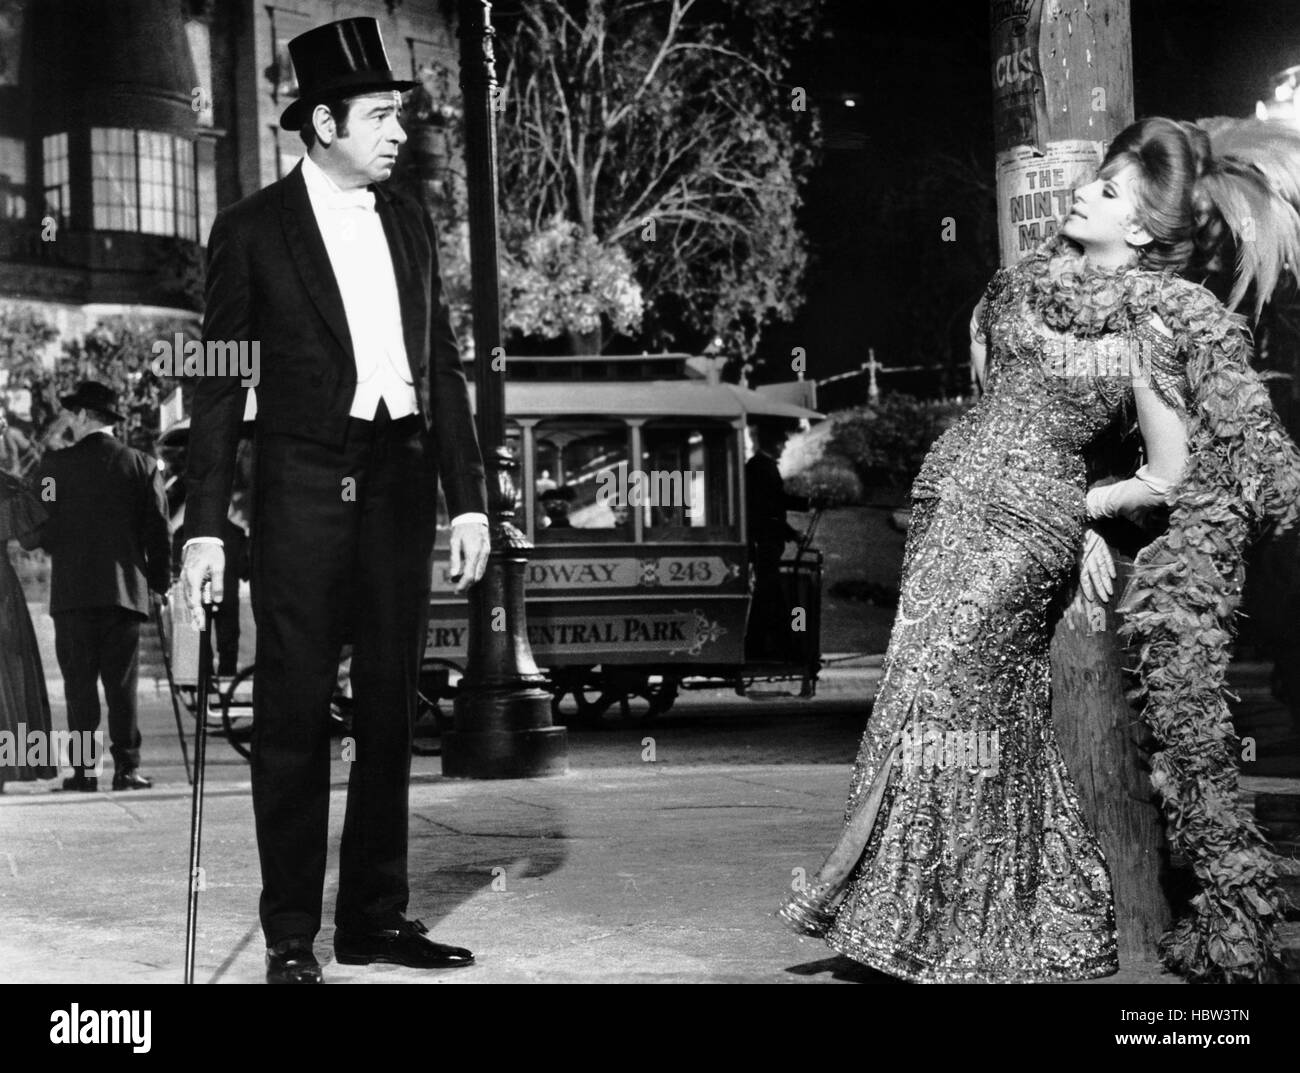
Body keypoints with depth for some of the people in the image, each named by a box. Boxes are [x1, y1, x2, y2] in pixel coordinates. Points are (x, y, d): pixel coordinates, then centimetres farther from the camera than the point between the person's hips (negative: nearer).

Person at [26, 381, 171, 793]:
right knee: (122, 683, 6)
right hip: (126, 590, 2)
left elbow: (36, 531, -4)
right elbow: (158, 532, 2)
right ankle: (127, 766, 3)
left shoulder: (55, 466, -3)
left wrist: (33, 538, 19)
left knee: (79, 683, 2)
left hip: (73, 591, -2)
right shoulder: (143, 466, 3)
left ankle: (84, 770, 0)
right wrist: (159, 581, 11)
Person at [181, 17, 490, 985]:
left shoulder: (410, 225, 13)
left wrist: (469, 497, 7)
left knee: (390, 706, 8)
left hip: (399, 479, 5)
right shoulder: (254, 230, 0)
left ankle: (376, 914, 18)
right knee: (295, 708, -2)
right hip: (305, 480, -5)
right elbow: (221, 385, -1)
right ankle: (291, 933, 6)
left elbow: (444, 367, 14)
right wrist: (205, 525, -7)